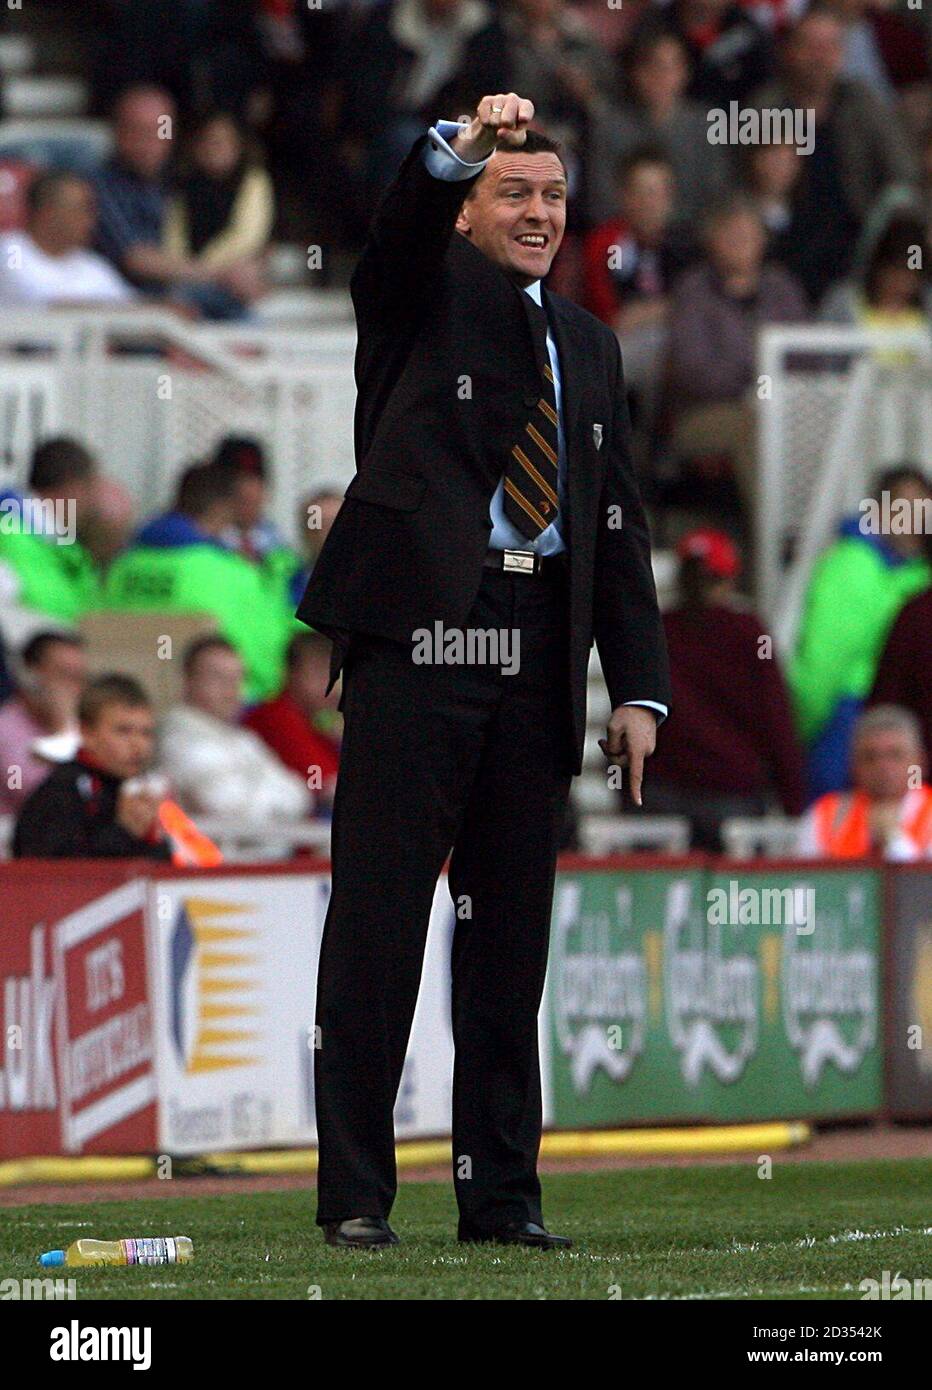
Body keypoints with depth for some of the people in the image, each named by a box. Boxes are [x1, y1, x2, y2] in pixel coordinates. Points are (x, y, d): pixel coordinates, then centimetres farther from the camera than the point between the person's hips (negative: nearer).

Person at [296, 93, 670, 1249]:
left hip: (536, 654, 5)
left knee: (511, 926, 7)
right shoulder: (423, 296, 7)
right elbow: (398, 231, -18)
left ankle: (502, 1191, 12)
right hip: (417, 633, -5)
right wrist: (458, 147, -37)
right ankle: (355, 1191, -2)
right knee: (379, 913, -4)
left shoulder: (586, 344, 20)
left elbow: (618, 523, 18)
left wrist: (639, 685, 11)